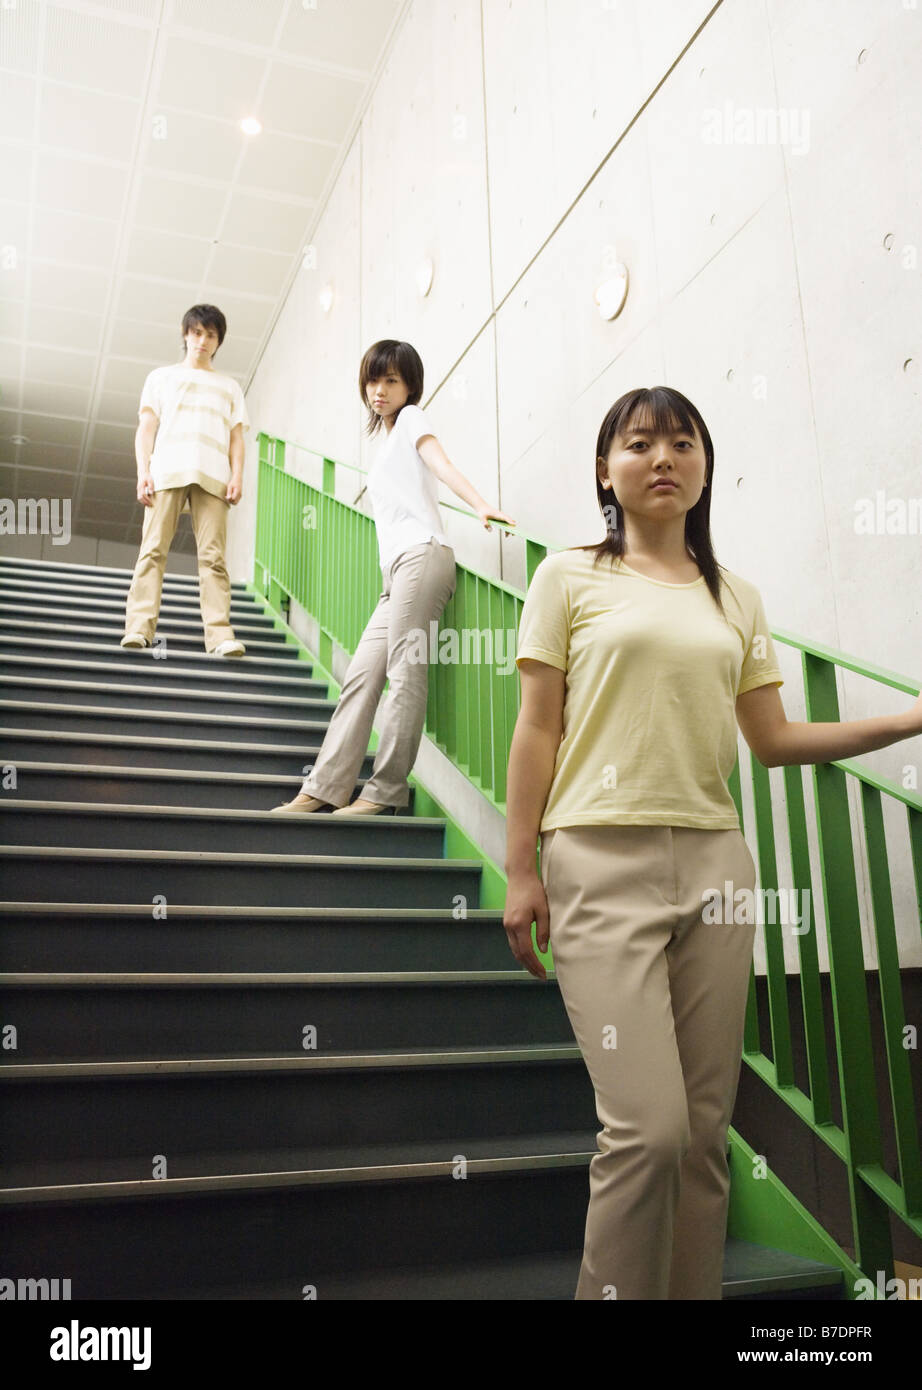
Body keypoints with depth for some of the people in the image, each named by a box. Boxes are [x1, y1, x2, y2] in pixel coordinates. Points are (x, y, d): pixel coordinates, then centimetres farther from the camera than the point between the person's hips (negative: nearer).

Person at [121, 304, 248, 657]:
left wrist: (237, 476, -1)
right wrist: (143, 472, -1)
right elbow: (146, 428, 14)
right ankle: (139, 628, -16)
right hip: (167, 472, 0)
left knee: (213, 556, -11)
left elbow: (236, 437, 17)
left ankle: (220, 635, -19)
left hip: (213, 477, 0)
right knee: (153, 549, -11)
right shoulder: (162, 377, 24)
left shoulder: (229, 387, 28)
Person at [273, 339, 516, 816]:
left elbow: (442, 464, -8)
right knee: (362, 675, 3)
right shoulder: (384, 448, 32)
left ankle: (386, 792, -11)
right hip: (397, 570, 9)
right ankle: (325, 788, 3)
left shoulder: (411, 418, 10)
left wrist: (481, 505, -26)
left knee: (406, 670, -11)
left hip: (422, 555, -9)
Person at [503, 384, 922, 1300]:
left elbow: (772, 740, 13)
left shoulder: (736, 600, 16)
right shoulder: (571, 577, 5)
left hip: (713, 862, 4)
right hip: (602, 858, -4)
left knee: (706, 1133, 5)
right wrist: (519, 870, -5)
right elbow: (537, 731, 1)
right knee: (649, 1128, -12)